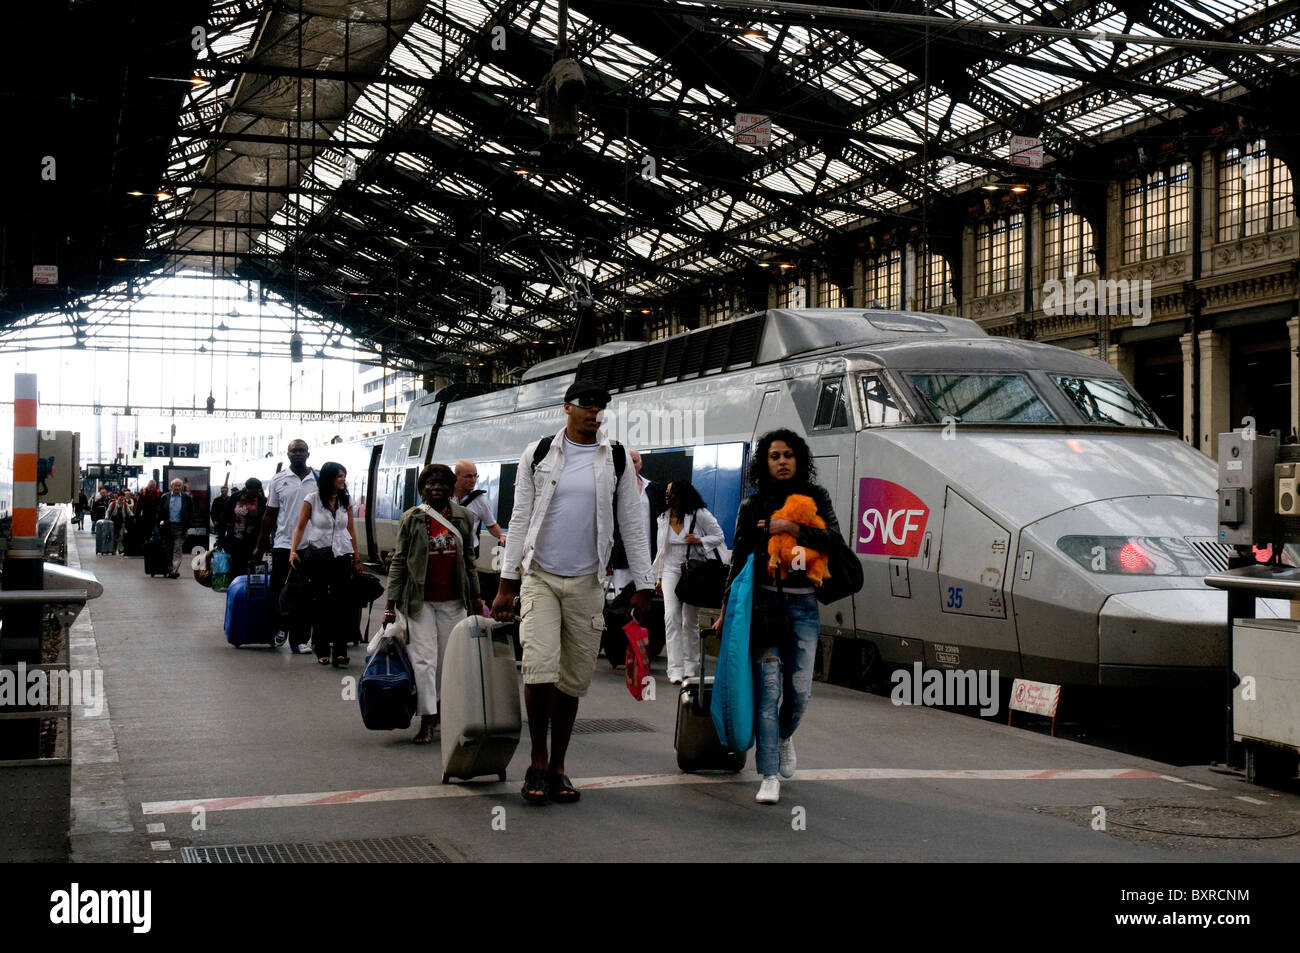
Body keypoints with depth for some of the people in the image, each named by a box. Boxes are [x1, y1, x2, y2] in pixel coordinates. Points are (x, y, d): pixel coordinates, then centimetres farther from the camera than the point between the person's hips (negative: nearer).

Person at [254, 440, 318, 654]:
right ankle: (281, 627, 26)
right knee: (279, 591, 2)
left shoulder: (318, 480, 5)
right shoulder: (278, 480, 5)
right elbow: (270, 514, 8)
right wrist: (260, 545, 7)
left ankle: (299, 639, 8)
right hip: (283, 545, 0)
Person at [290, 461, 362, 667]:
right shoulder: (312, 499, -1)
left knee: (342, 602, -6)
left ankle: (340, 651, -5)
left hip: (342, 555, 2)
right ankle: (322, 650, 11)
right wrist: (293, 550, -12)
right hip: (318, 554, -2)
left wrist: (356, 557, 14)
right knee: (320, 602, 3)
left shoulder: (346, 500, 7)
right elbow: (300, 527, 1)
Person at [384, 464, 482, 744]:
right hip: (420, 600, -3)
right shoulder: (412, 519, 0)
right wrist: (391, 604, -4)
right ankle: (427, 720, -6)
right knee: (424, 659, -7)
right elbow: (399, 561, 0)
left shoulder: (463, 518, 7)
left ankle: (439, 707, 24)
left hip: (453, 601, 3)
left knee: (447, 659, 8)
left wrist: (475, 595, 15)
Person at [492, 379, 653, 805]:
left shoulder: (616, 459, 5)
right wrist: (507, 583, 1)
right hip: (540, 578, -1)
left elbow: (632, 525, 7)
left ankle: (557, 768, 17)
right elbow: (519, 520, 5)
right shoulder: (538, 454, 3)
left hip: (587, 582, 1)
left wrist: (643, 585, 2)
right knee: (539, 669, -16)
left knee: (574, 679, 4)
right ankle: (538, 763, 0)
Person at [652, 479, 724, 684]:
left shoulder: (699, 515, -7)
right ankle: (676, 669, -15)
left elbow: (719, 537, 0)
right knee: (671, 616, -13)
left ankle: (691, 667, 18)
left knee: (690, 620, 4)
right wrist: (659, 576, 18)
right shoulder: (663, 519, 8)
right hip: (671, 571, 3)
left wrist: (699, 541, -17)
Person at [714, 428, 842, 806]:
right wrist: (726, 609, 10)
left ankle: (784, 736, 36)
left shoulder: (815, 498, 10)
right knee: (768, 686, -8)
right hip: (764, 601, -1)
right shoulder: (753, 506, 9)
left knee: (800, 689, 1)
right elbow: (738, 560, 11)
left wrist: (793, 530, -13)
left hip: (804, 604, 1)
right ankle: (769, 777, -6)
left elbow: (834, 540, -3)